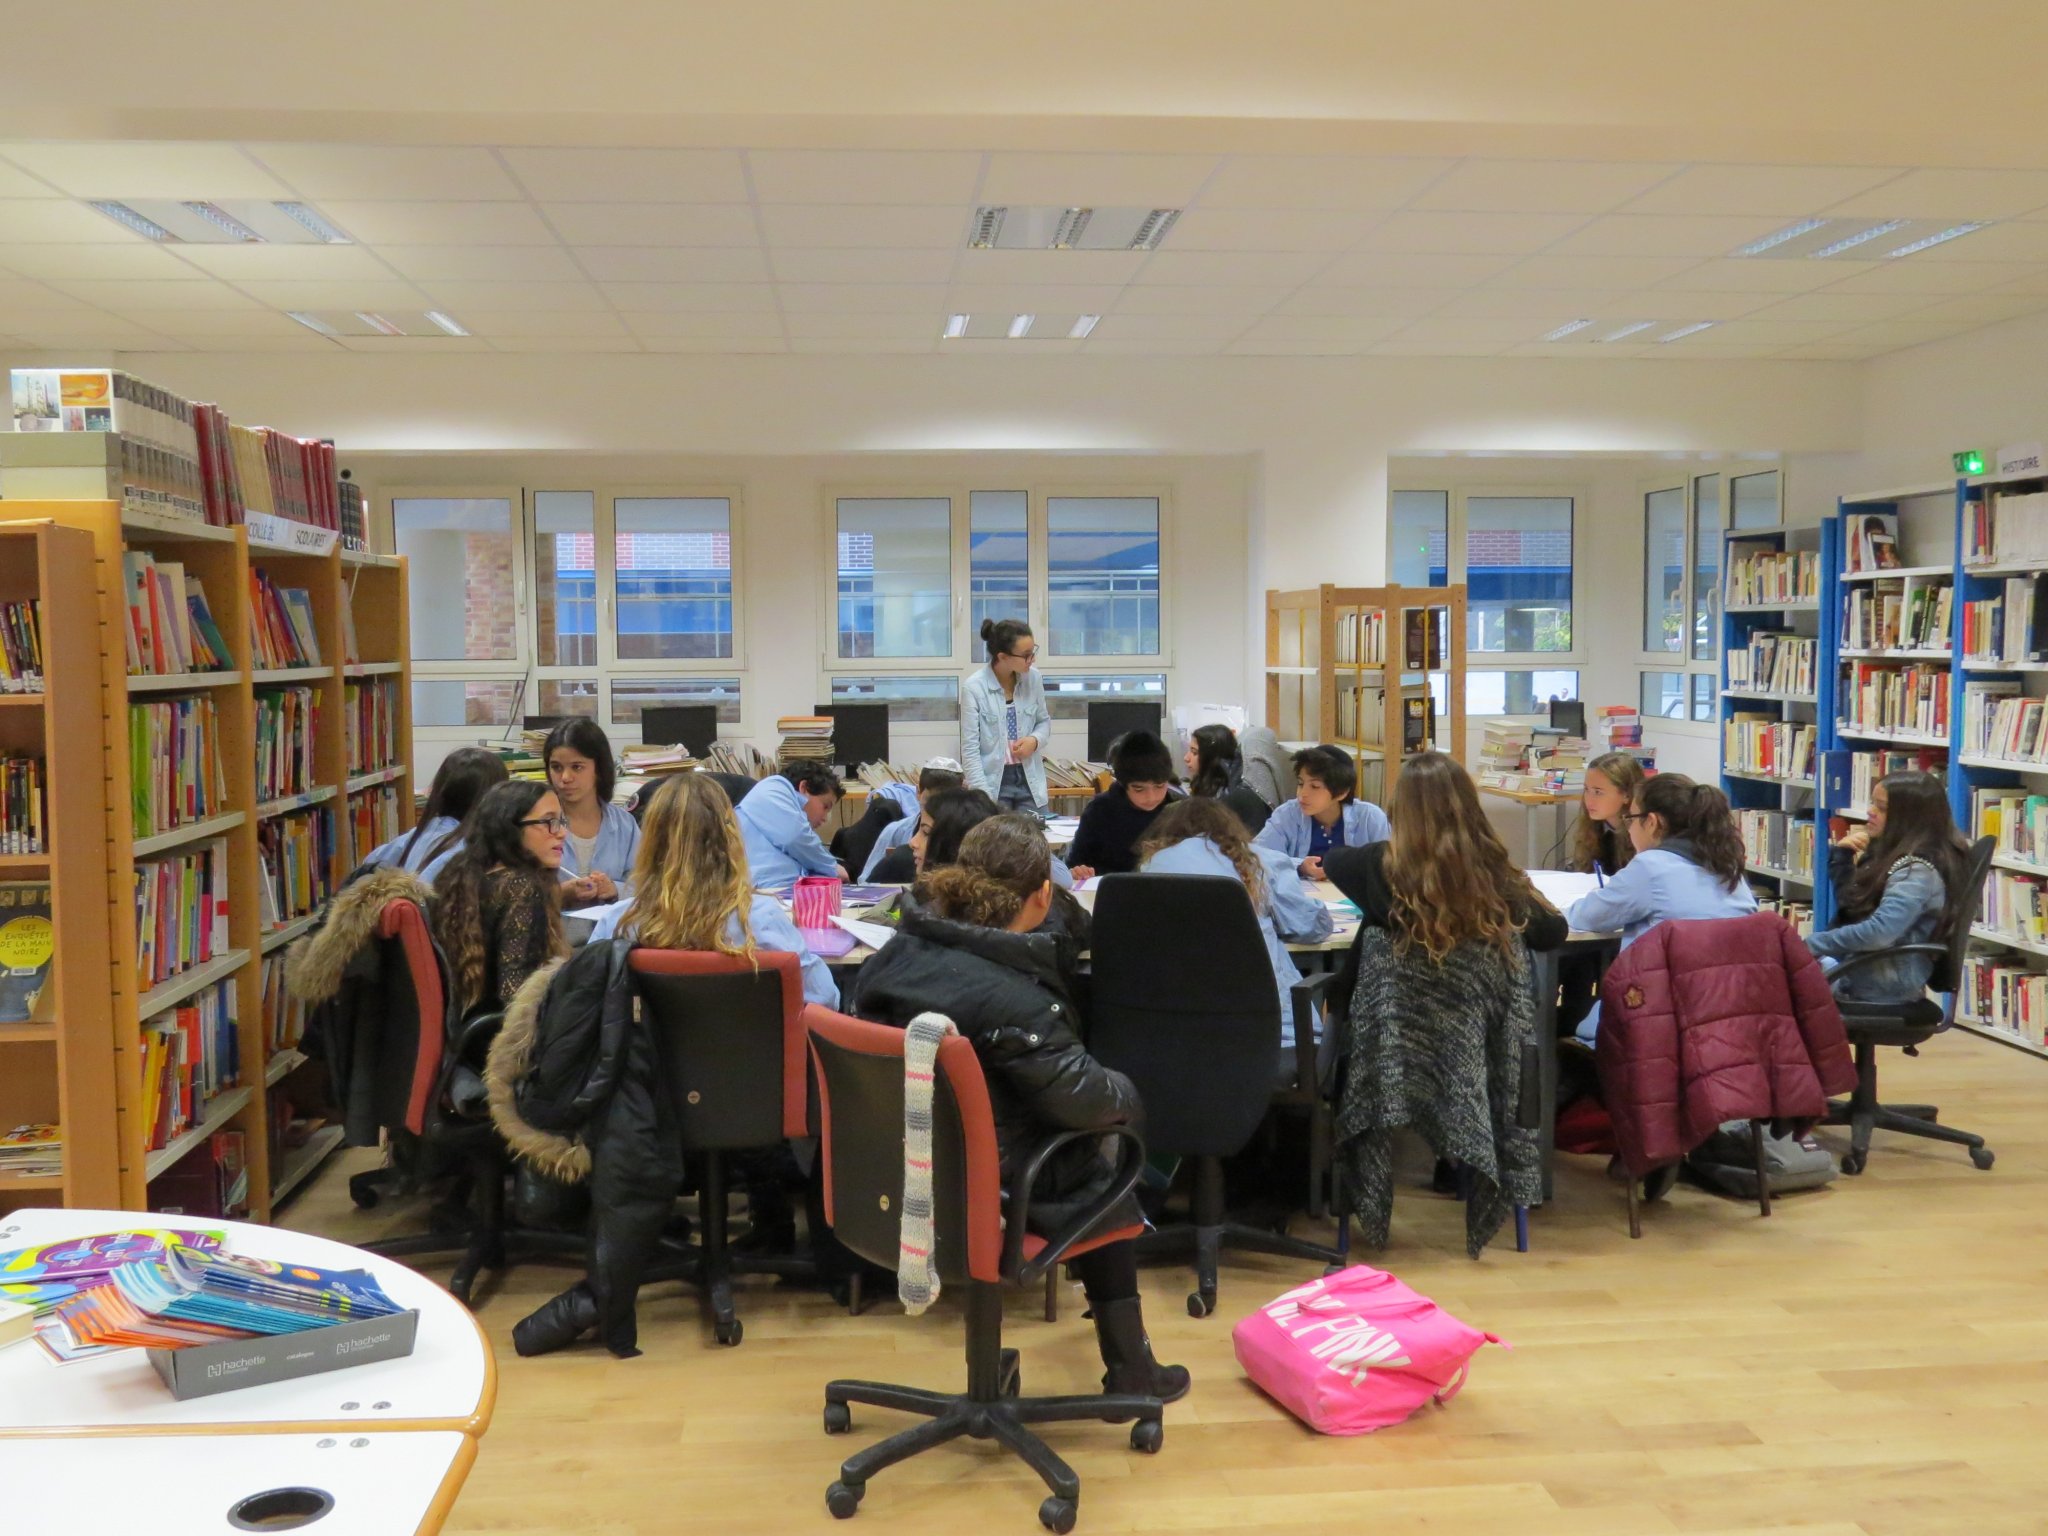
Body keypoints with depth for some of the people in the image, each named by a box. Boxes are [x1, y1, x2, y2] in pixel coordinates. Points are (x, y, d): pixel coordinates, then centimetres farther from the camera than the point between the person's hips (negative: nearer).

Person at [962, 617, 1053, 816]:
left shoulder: (1032, 678, -1)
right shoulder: (974, 688, -13)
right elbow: (970, 749, -12)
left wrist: (1035, 740, -8)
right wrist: (984, 797, -18)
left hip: (1030, 780, 4)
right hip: (993, 782, -4)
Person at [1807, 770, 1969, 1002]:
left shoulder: (1917, 871, -16)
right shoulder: (1891, 854, 13)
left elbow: (1880, 932, -29)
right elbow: (1851, 906, 23)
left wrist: (1811, 944, -21)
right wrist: (1842, 856, 8)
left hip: (1884, 983, -9)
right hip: (1858, 964, 9)